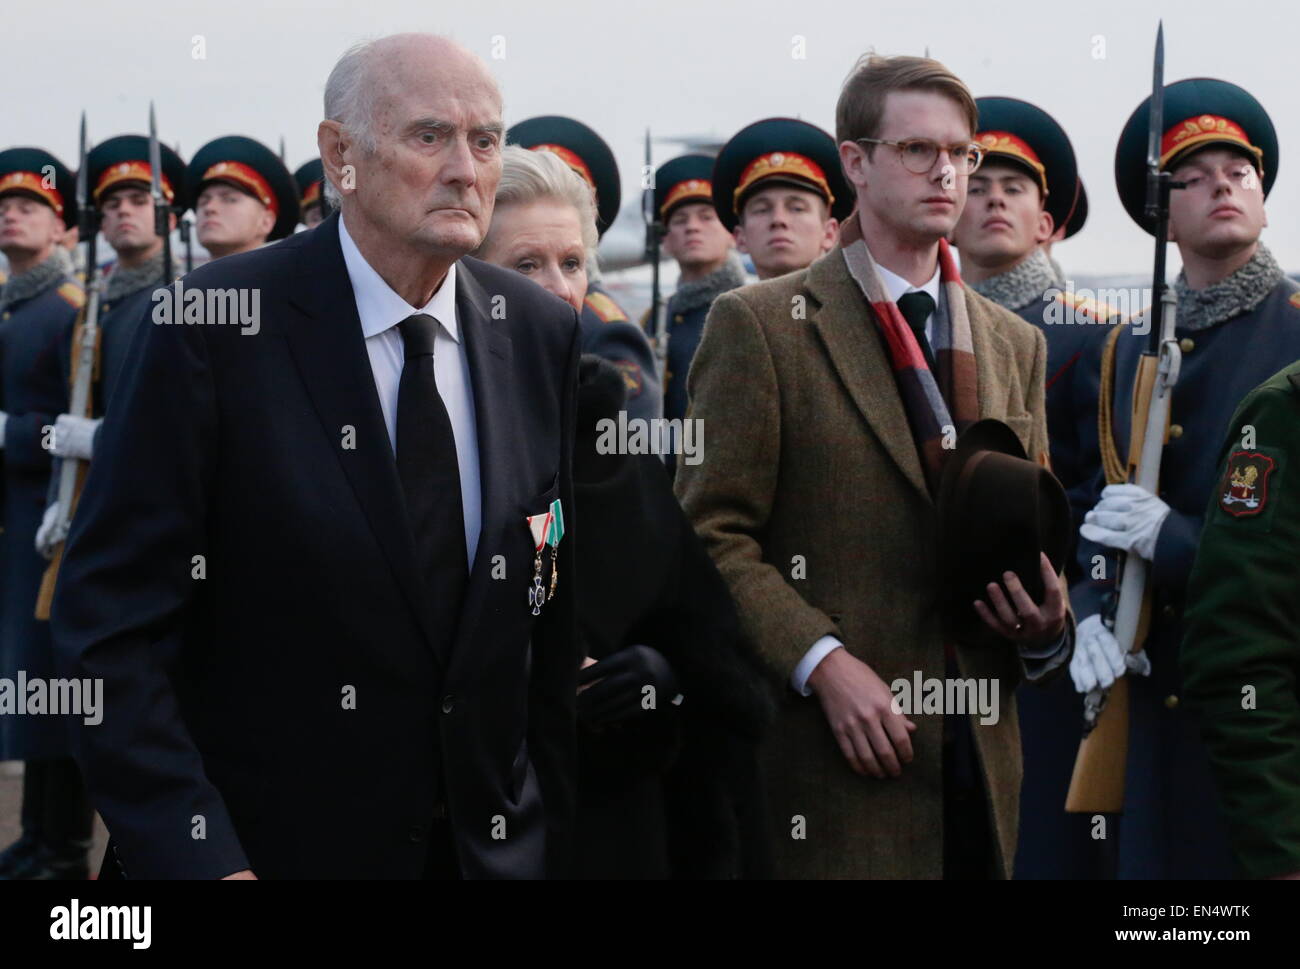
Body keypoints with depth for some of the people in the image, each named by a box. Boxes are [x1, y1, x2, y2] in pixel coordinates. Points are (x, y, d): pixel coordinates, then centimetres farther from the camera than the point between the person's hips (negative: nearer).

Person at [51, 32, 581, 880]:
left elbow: (554, 610, 5)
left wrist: (556, 829, 5)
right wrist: (189, 854, -22)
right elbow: (112, 619, -15)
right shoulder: (217, 326, -13)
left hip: (500, 842, 4)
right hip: (267, 843, -4)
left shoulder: (543, 334, 0)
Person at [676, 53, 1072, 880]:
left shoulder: (1016, 345, 15)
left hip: (980, 760, 5)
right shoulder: (761, 326, -2)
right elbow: (713, 534, -7)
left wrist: (1047, 624, -1)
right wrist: (821, 661, -18)